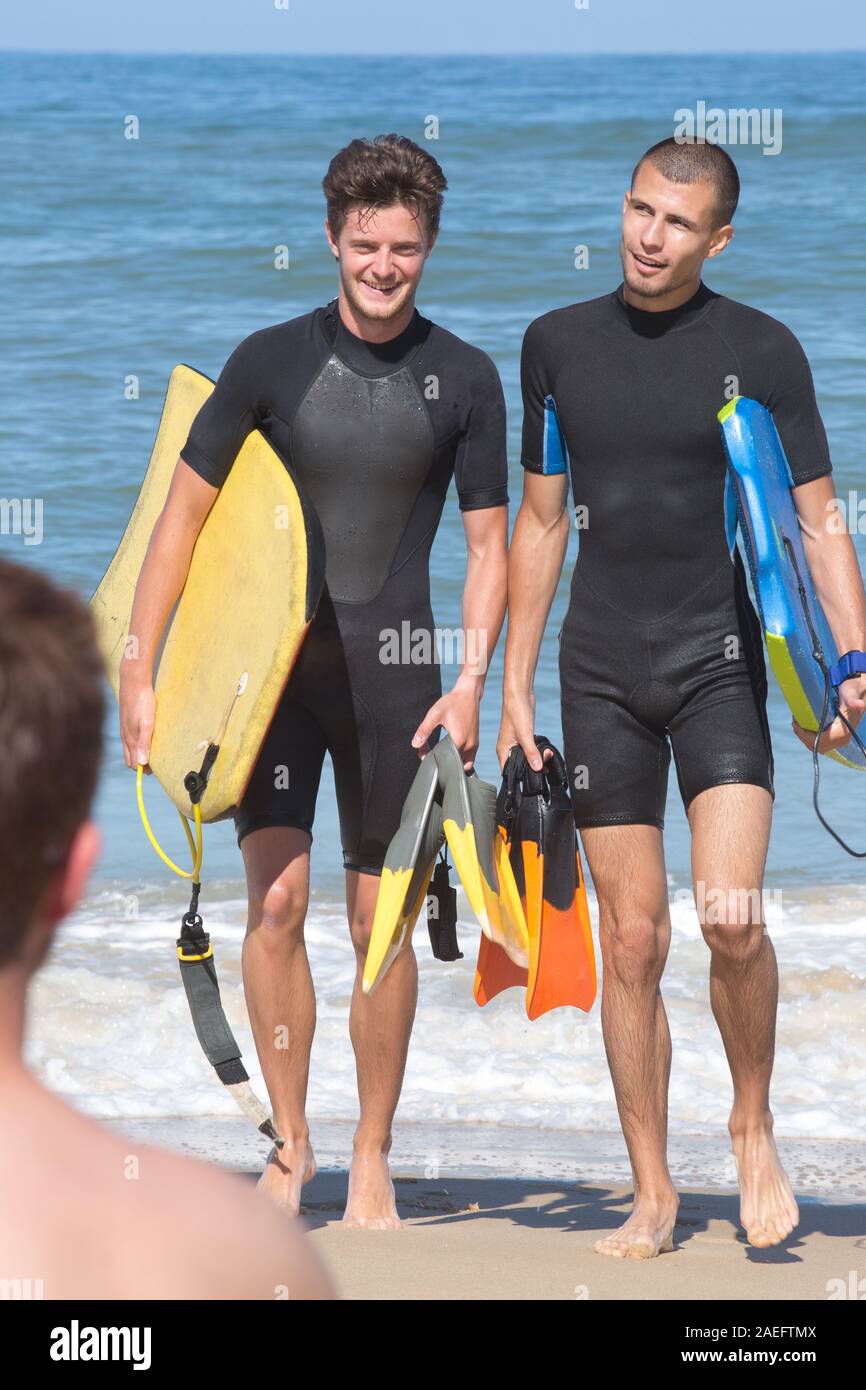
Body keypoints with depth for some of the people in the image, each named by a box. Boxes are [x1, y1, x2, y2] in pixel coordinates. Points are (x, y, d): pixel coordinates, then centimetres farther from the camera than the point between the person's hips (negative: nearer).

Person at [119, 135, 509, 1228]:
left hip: (392, 673, 0)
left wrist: (470, 682, -7)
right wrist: (138, 672, -2)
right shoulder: (272, 360, -1)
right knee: (275, 897, -8)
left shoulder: (463, 379, 1)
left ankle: (372, 1159, 14)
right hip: (270, 664, 0)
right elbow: (184, 513, 3)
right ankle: (289, 1145, 4)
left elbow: (489, 543, 5)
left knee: (380, 922, 2)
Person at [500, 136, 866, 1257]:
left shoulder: (761, 351, 0)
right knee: (631, 941, 0)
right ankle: (652, 1198, 8)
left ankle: (753, 1128, 7)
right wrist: (513, 692, 11)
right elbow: (539, 523, 14)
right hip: (603, 670, 2)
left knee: (730, 918, -17)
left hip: (721, 659, -2)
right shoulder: (559, 344, 7)